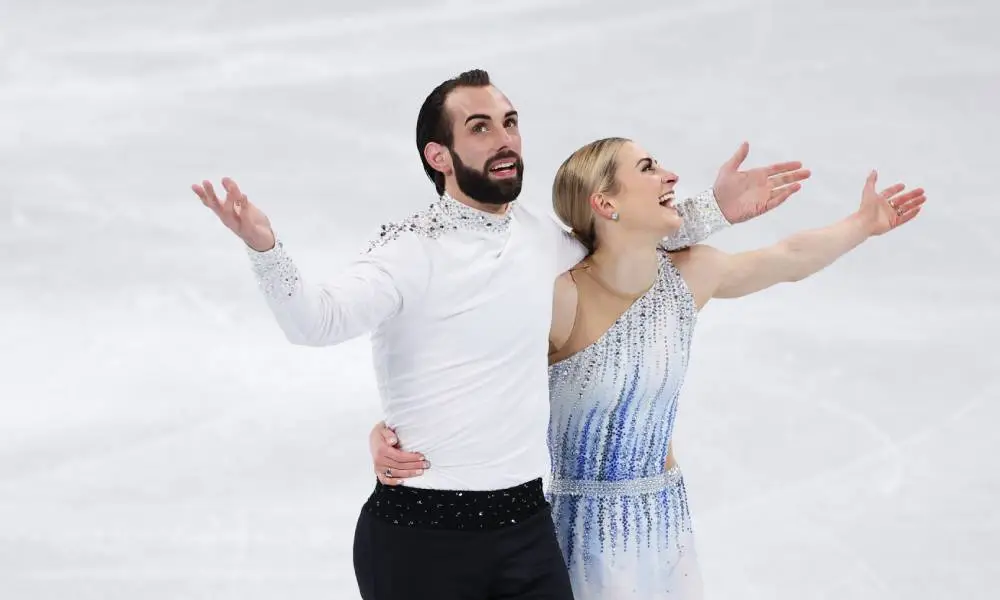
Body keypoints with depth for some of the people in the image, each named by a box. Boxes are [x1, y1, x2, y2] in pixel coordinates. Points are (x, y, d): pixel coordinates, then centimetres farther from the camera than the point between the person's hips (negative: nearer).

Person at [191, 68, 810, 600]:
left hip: (526, 524, 6)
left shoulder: (542, 235, 8)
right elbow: (318, 319, -28)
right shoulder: (414, 249, -13)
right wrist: (265, 249, -46)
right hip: (422, 534, -5)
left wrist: (710, 210, 18)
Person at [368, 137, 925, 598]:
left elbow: (790, 258, 15)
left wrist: (864, 224, 25)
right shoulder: (563, 298, -21)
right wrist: (390, 429, -33)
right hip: (580, 522, -6)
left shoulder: (691, 275, -3)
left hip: (662, 514, 6)